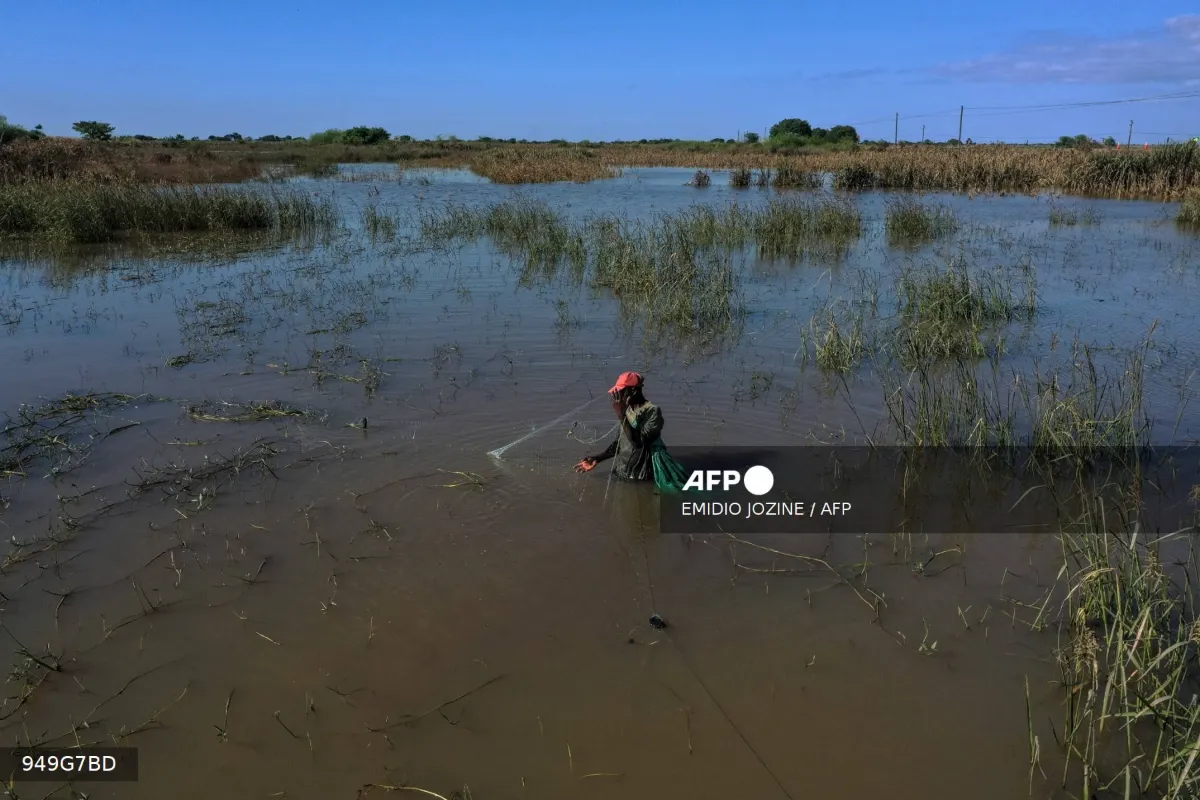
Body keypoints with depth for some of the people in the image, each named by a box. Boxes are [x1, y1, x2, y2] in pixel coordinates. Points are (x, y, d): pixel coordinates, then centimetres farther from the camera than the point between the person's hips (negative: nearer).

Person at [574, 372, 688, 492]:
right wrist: (597, 458, 10)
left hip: (640, 478, -7)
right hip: (620, 474, 7)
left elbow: (638, 442, -24)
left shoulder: (652, 411, -13)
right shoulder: (628, 410, 8)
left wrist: (622, 416, -25)